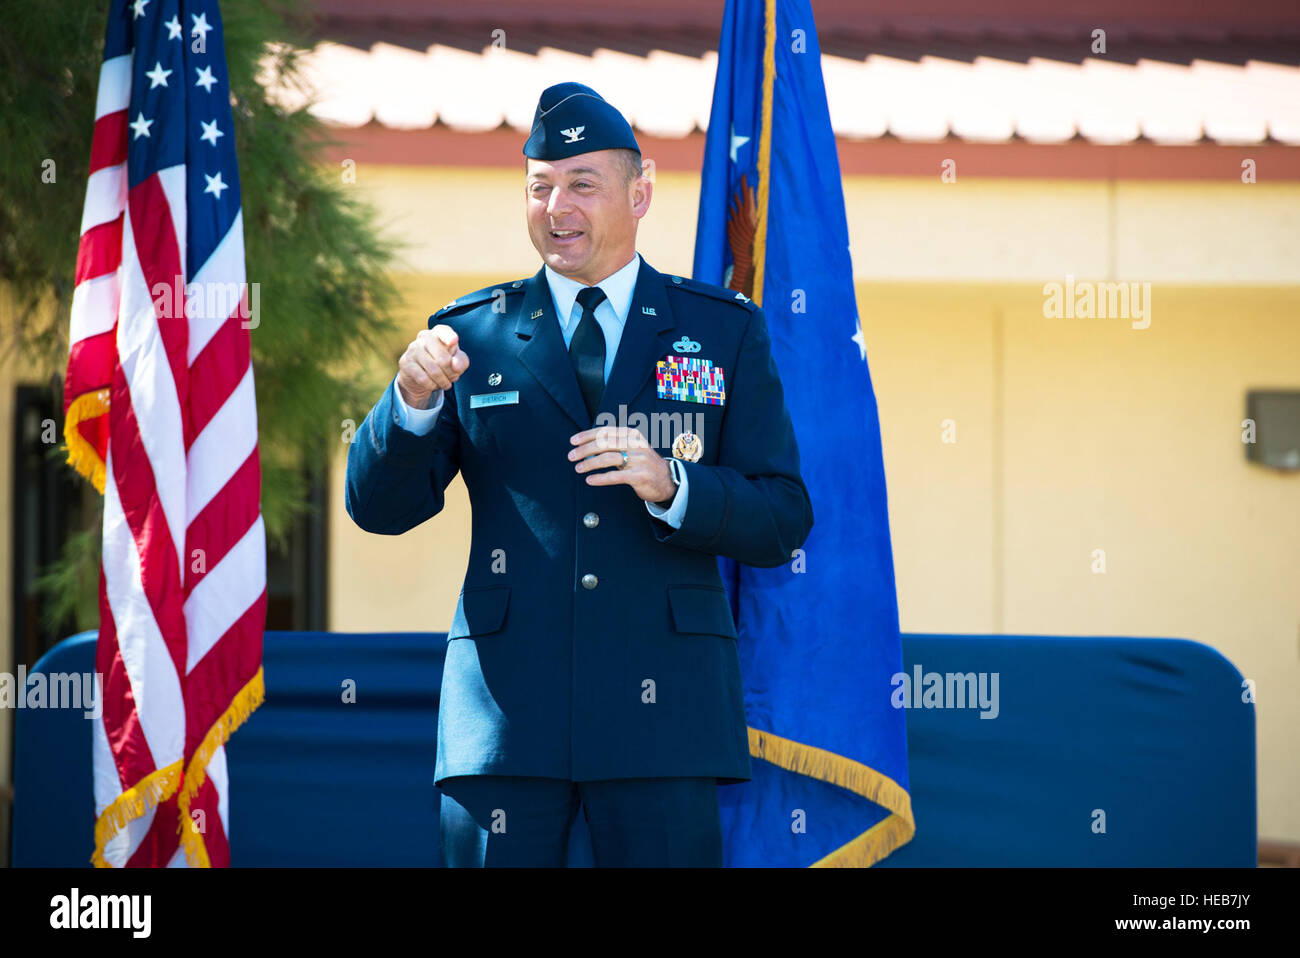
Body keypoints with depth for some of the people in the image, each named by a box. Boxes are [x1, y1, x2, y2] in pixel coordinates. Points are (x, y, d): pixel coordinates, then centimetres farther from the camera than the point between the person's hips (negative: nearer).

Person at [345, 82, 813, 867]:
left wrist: (671, 487, -14)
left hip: (662, 705, 0)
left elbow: (783, 522, 4)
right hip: (508, 707, 0)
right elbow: (379, 507, 5)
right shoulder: (471, 333, 10)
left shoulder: (723, 330, 10)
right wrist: (414, 401, -14)